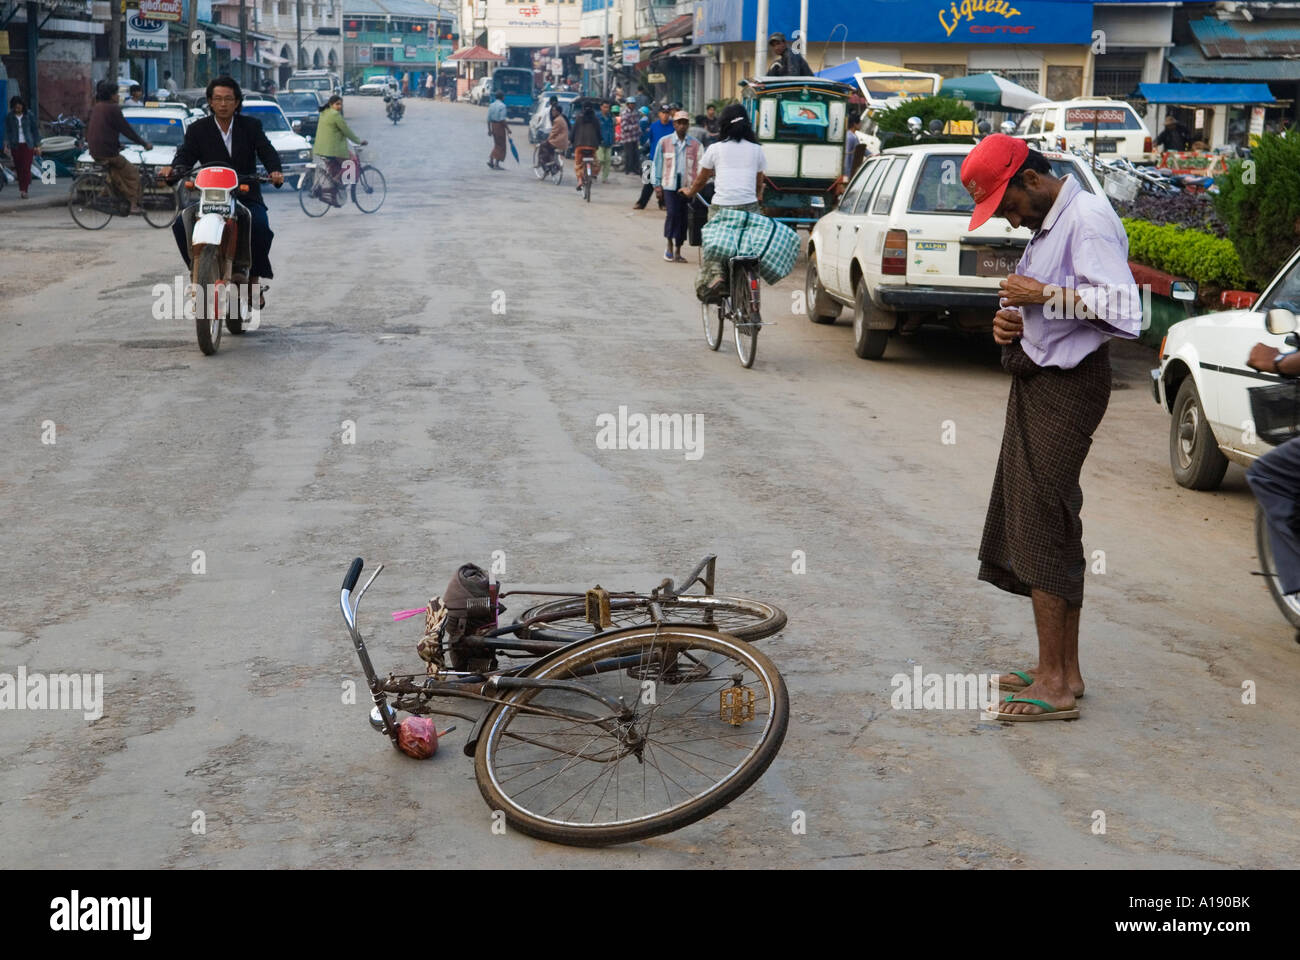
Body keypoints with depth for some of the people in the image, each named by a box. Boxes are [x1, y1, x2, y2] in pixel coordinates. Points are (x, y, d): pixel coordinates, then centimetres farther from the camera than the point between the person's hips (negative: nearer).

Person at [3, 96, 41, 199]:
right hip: (15, 145, 1)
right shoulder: (9, 116, 2)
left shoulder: (29, 115, 0)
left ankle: (24, 191, -10)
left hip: (28, 144, -1)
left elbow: (34, 130, 5)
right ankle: (22, 190, 13)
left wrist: (37, 145, 3)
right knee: (19, 168, 4)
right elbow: (7, 132, 2)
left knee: (26, 168, -10)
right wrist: (6, 145, -9)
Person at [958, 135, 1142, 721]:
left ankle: (1055, 684, -4)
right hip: (1037, 383, 10)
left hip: (1066, 387, -10)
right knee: (1034, 524, 12)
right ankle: (1063, 669, 21)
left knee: (1043, 525, -9)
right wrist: (1011, 321, 6)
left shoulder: (1089, 219, -15)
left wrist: (1043, 294, -19)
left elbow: (1124, 309, -26)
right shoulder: (1047, 226, 17)